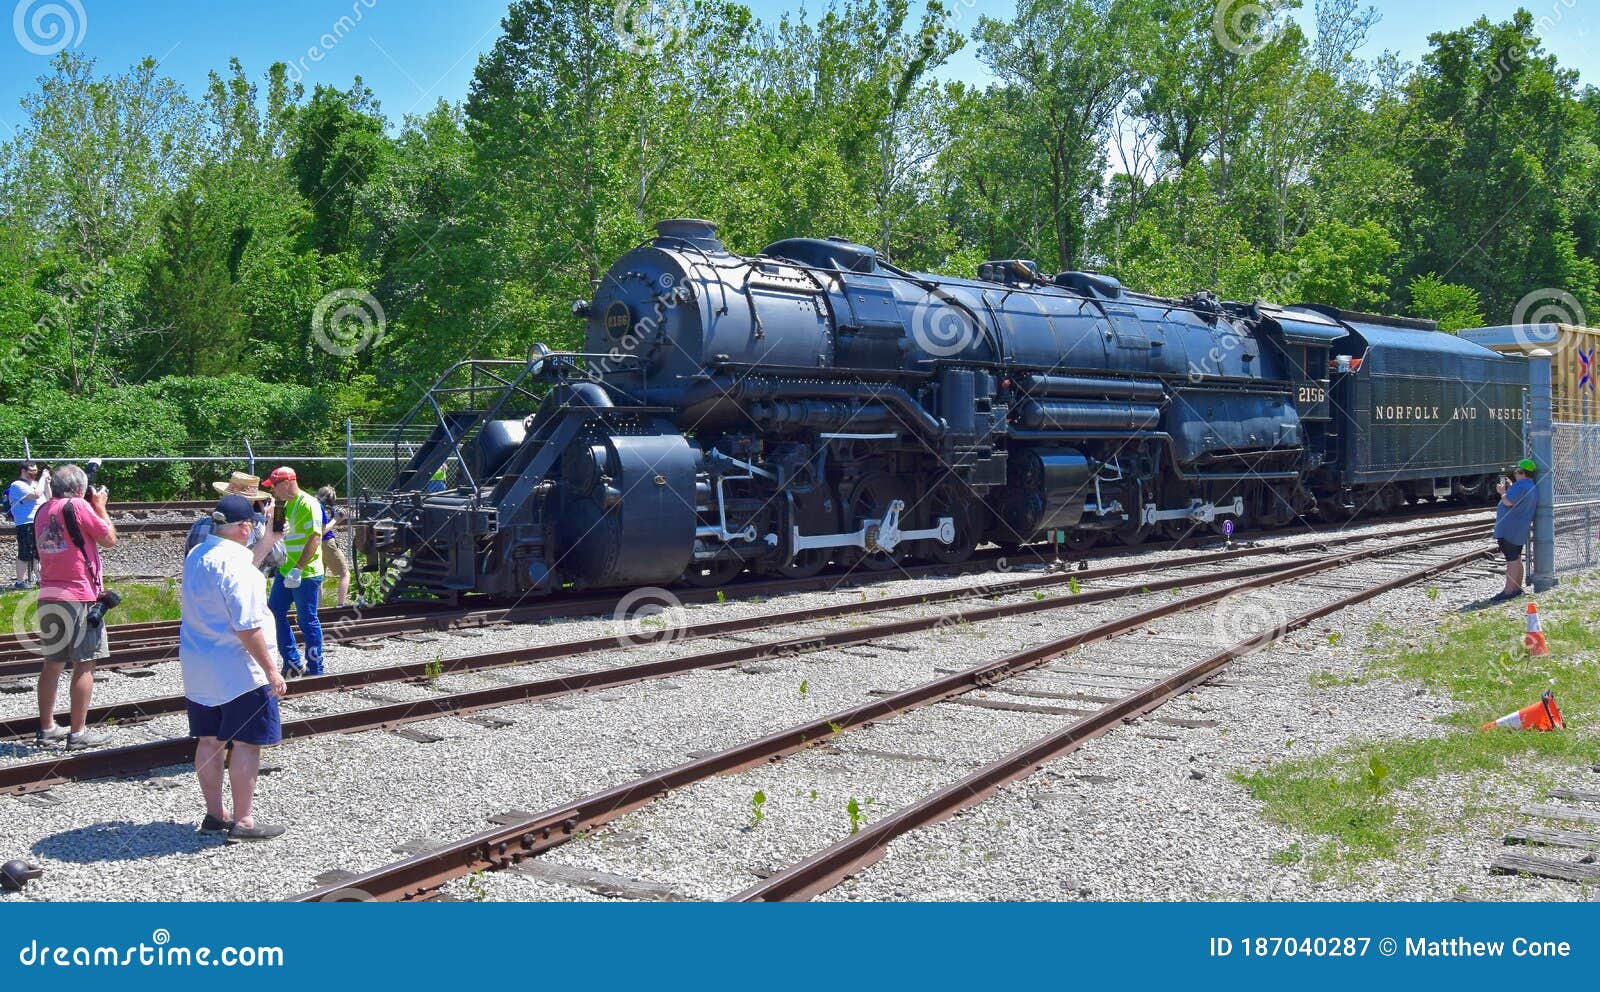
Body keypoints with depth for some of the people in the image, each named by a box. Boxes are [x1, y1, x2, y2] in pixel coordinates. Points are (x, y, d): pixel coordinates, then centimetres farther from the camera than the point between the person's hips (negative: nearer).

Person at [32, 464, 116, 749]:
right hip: (79, 597, -7)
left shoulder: (43, 511, 10)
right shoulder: (78, 506, -12)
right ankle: (78, 733, -1)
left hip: (48, 598, 7)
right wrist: (100, 506, 4)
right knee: (84, 664, -2)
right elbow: (110, 540, -7)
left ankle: (47, 728, 19)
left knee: (53, 662, 14)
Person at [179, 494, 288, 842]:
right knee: (246, 742, 0)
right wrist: (271, 670, -18)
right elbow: (247, 628, -23)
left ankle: (215, 814, 24)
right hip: (239, 671, -9)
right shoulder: (238, 565, -21)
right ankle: (243, 821, 5)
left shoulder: (194, 557, 7)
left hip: (197, 669, 9)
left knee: (209, 740, 14)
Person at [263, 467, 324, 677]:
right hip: (285, 572, 10)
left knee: (307, 621, -2)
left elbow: (314, 539, -23)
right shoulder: (287, 504, 14)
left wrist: (298, 569, -27)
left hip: (306, 574, -10)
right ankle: (292, 662, 18)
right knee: (274, 613, 10)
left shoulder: (308, 504, -16)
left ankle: (315, 669, 9)